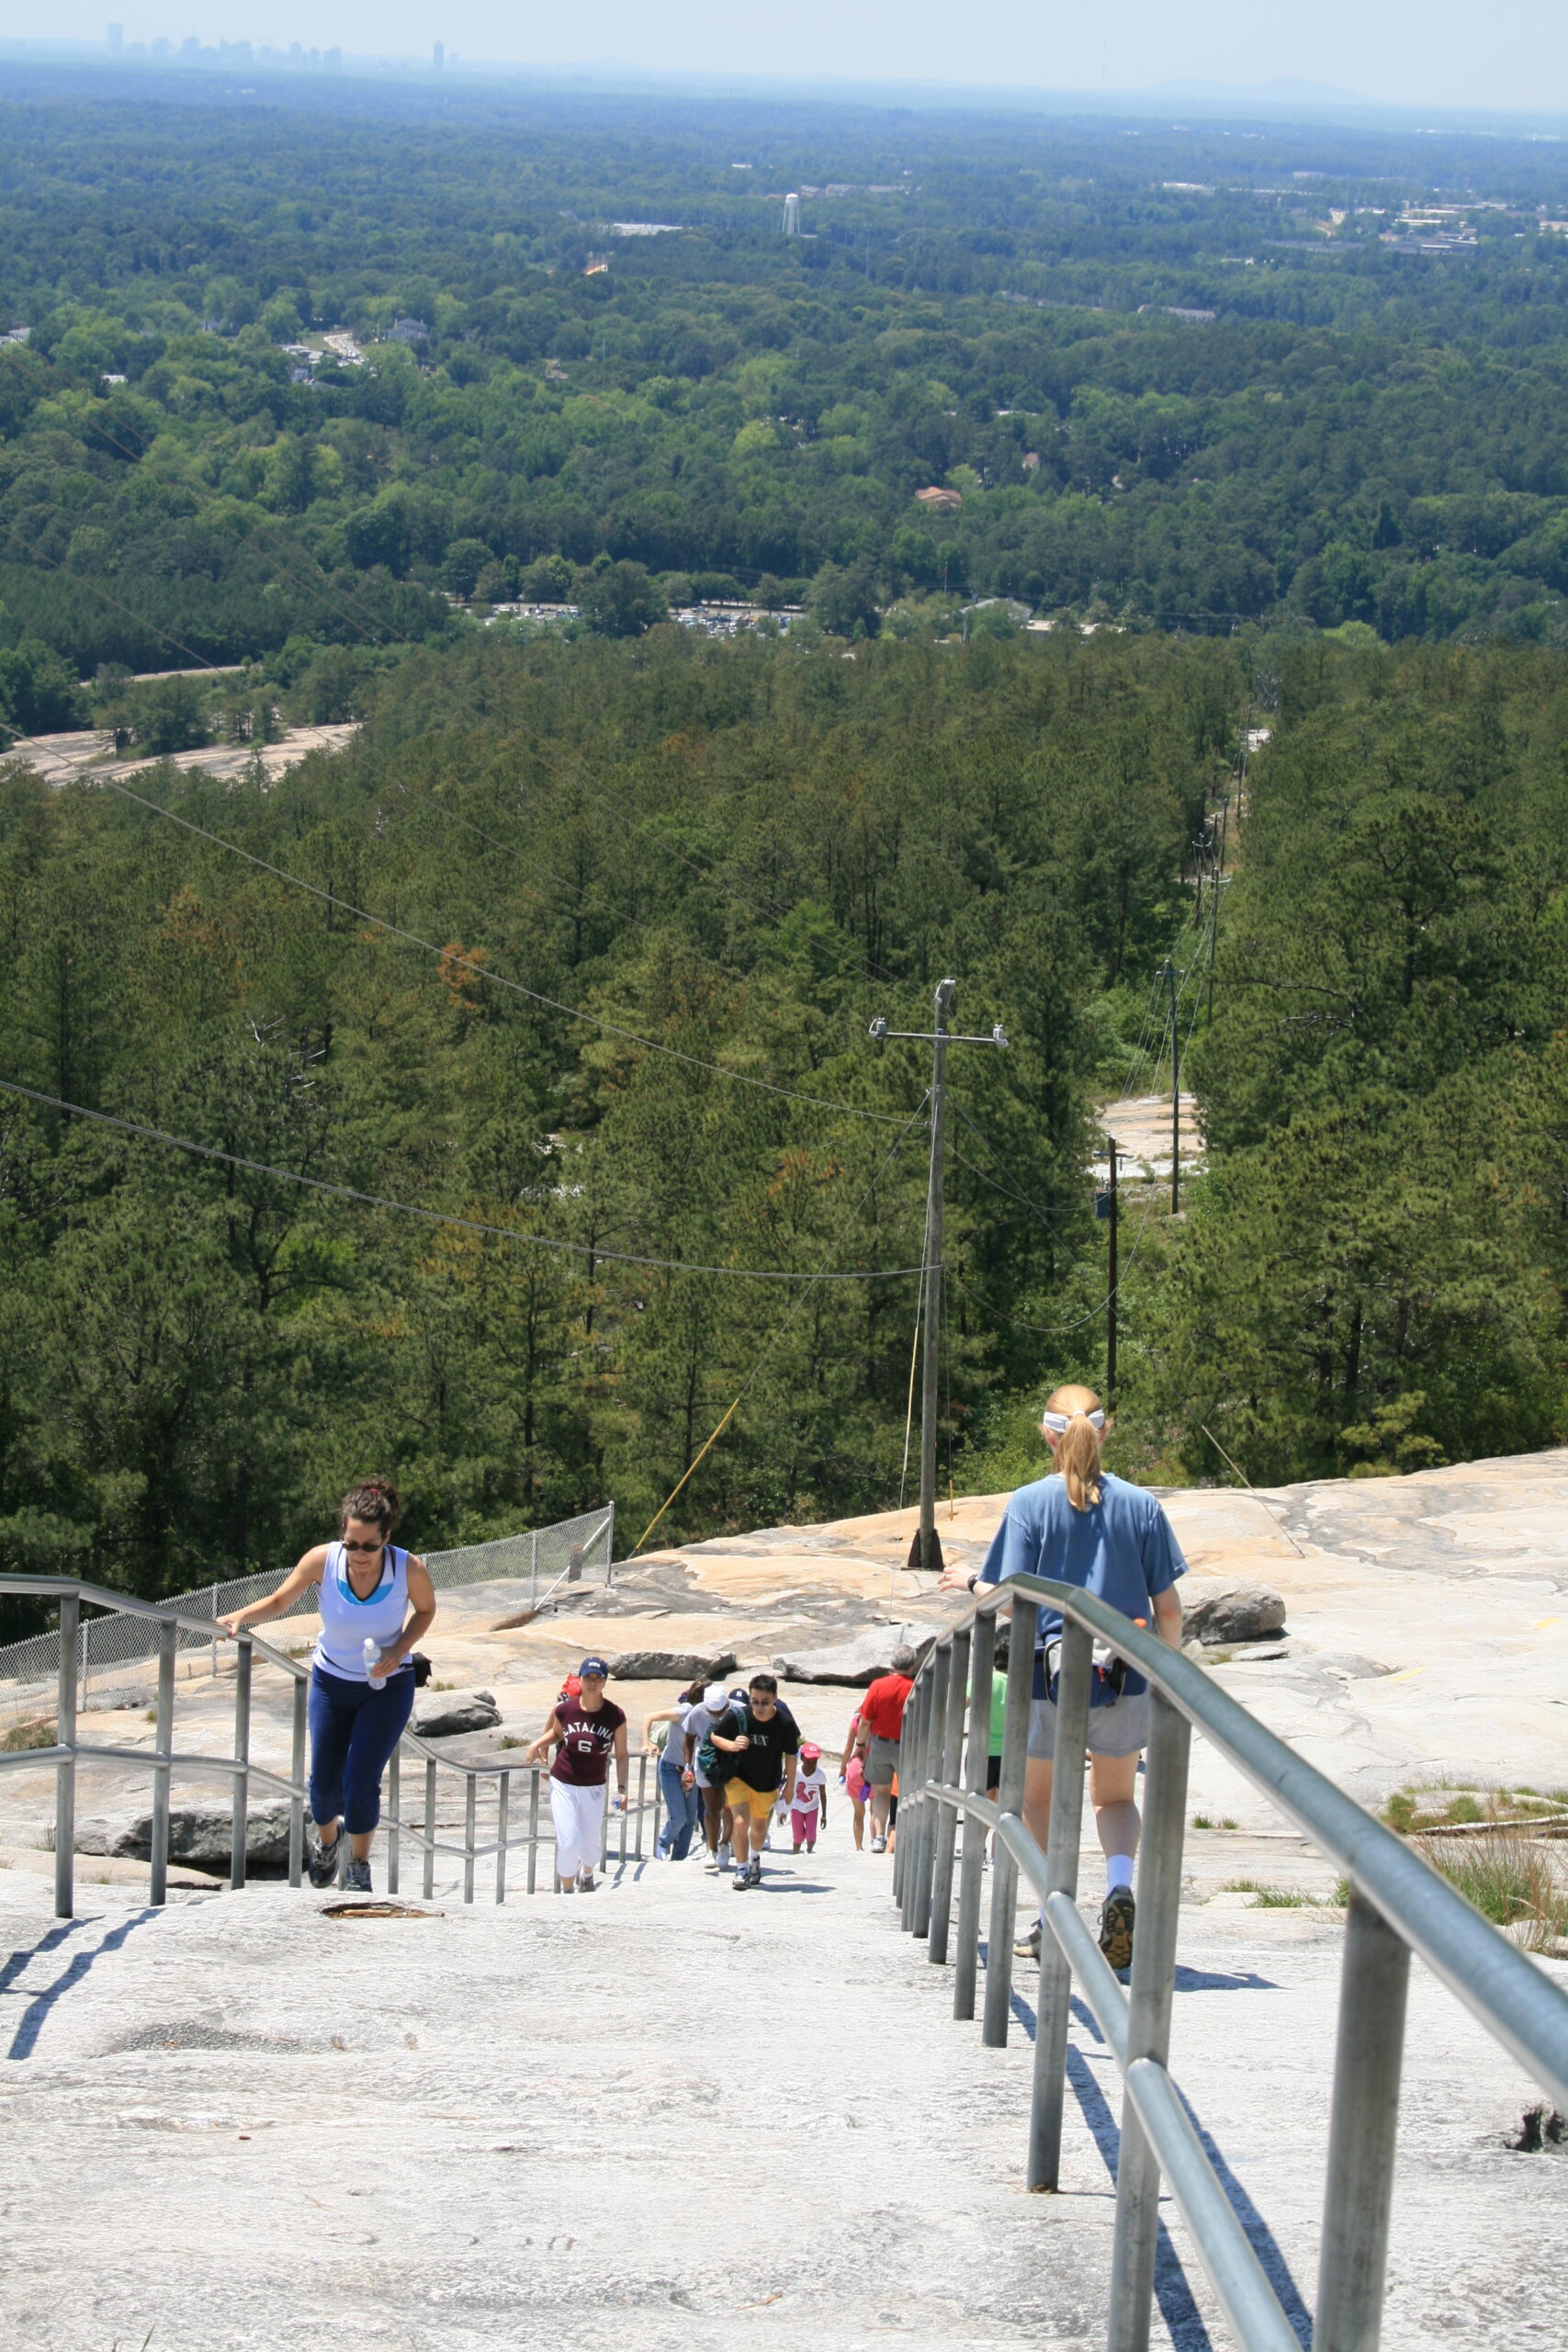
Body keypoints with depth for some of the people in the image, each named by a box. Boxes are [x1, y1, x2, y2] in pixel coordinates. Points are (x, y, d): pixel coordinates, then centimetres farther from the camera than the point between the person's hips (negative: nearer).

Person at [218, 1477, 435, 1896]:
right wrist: (240, 1617, -29)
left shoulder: (408, 1569, -24)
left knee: (361, 1782, -11)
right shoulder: (322, 1560, -23)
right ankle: (327, 1838, 40)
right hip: (331, 1682, 2)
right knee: (323, 1781, 4)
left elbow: (425, 1610, -3)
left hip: (387, 1686, -2)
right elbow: (280, 1601, -10)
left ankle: (359, 1868, 15)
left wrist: (399, 1650, -19)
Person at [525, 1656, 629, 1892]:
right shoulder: (564, 1710, -8)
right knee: (568, 1842, -9)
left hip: (594, 1788, 1)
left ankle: (587, 1875, 45)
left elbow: (621, 1755, -3)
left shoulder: (615, 1716, -10)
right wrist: (536, 1746, -2)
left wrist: (622, 1788, -10)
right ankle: (567, 1893, 12)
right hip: (563, 1784, -1)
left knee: (591, 1846, 9)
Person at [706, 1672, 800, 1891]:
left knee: (759, 1826, 19)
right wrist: (731, 1745, -28)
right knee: (740, 1822, -20)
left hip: (768, 1783, 2)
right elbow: (713, 1737, -8)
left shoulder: (785, 1723, -21)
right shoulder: (736, 1716, -23)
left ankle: (755, 1857, 52)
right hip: (738, 1778, -2)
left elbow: (791, 1755, -7)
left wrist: (790, 1785, 1)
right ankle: (742, 1870, -2)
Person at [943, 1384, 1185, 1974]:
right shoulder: (1140, 1504, 0)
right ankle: (1119, 1887, -9)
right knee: (1115, 1797, 20)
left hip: (1048, 1676, -1)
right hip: (1124, 1680, 1)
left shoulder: (1029, 1503, -5)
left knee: (1038, 1797, 21)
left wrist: (970, 1586, 11)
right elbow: (1168, 1606, 0)